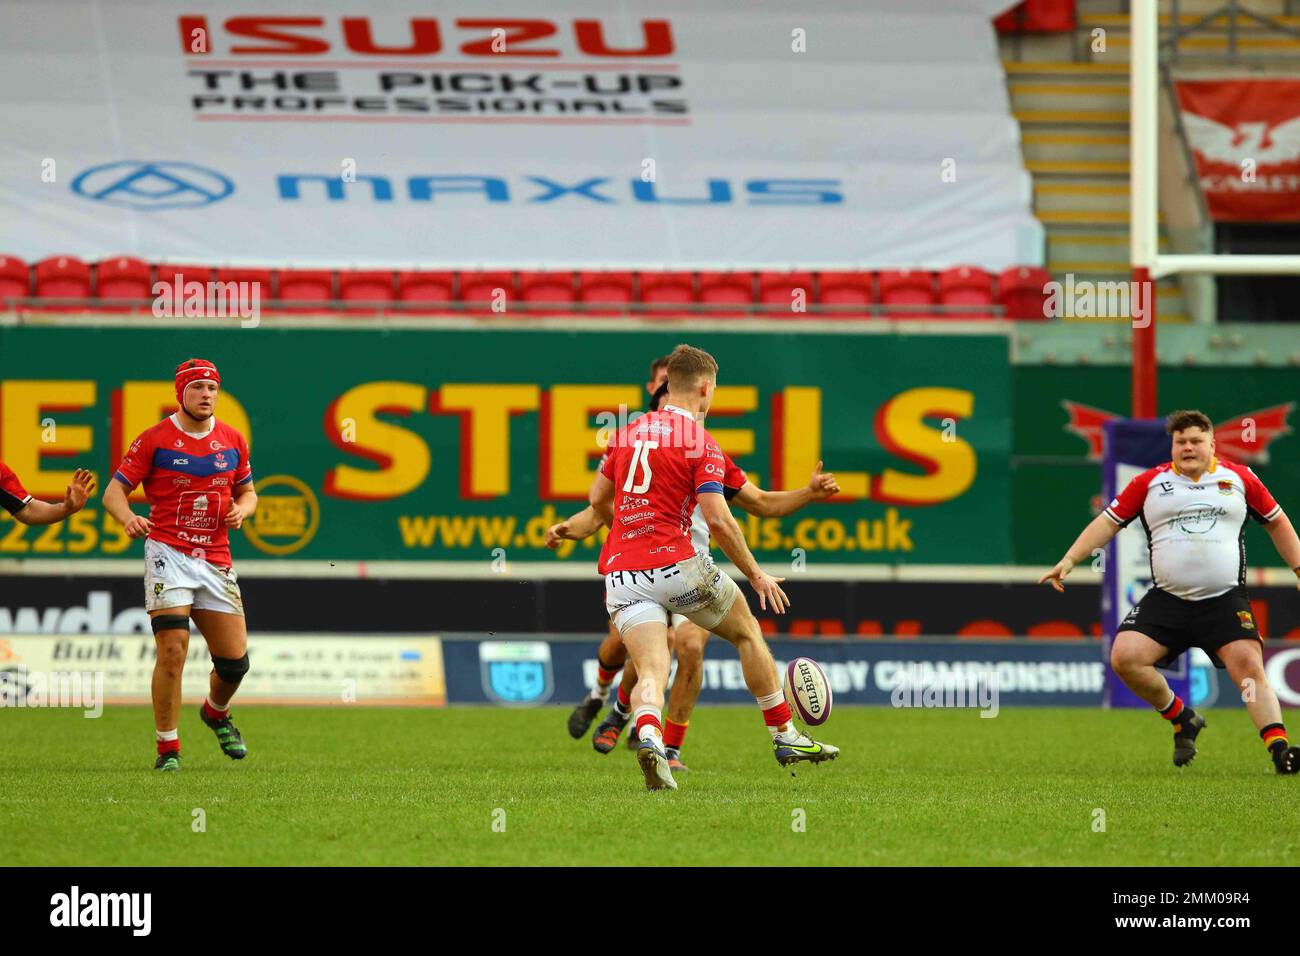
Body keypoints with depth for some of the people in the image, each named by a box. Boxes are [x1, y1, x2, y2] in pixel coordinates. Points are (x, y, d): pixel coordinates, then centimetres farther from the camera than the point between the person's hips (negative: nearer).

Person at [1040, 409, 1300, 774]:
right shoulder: (1151, 482, 7)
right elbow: (1108, 522, 11)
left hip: (1225, 602, -2)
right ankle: (1182, 719, 6)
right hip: (1167, 600, 2)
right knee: (1125, 656, -15)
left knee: (1248, 666, -19)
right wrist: (1069, 560, 1)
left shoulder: (1238, 478, 7)